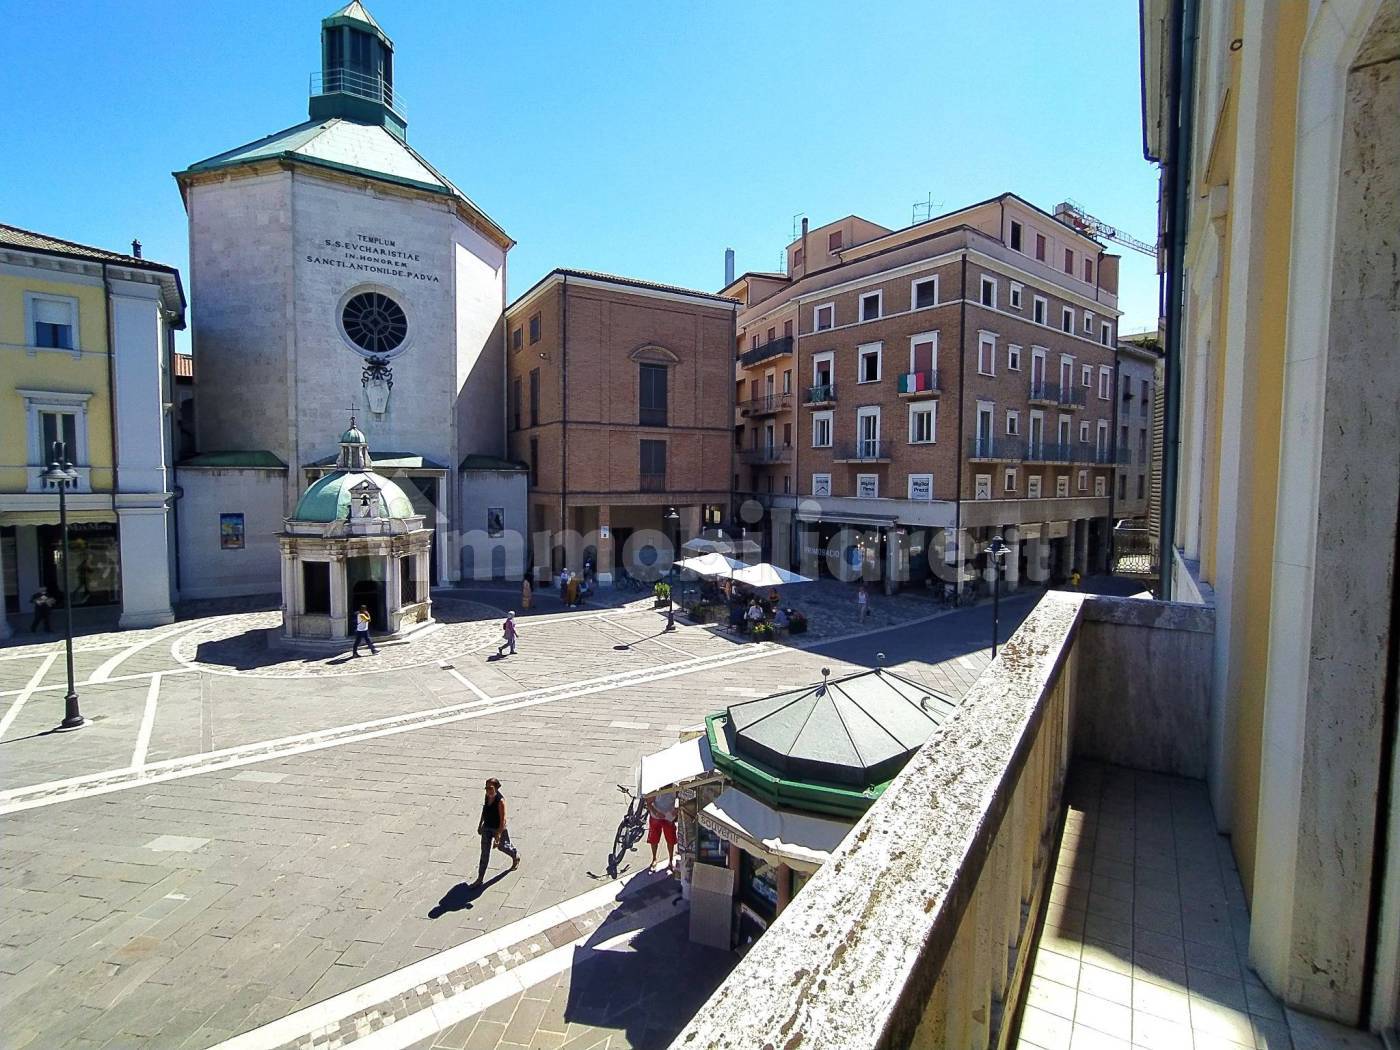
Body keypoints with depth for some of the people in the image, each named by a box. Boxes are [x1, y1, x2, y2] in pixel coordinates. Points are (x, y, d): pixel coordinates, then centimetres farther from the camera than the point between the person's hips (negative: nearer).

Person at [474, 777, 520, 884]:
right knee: (485, 852, 7)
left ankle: (516, 855, 51)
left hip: (499, 828, -5)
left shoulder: (500, 801, -32)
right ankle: (480, 878, 17)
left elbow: (503, 820, -28)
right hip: (487, 827, 5)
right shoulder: (487, 795, -11)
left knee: (502, 846, 20)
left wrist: (498, 835, -29)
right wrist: (480, 824, 15)